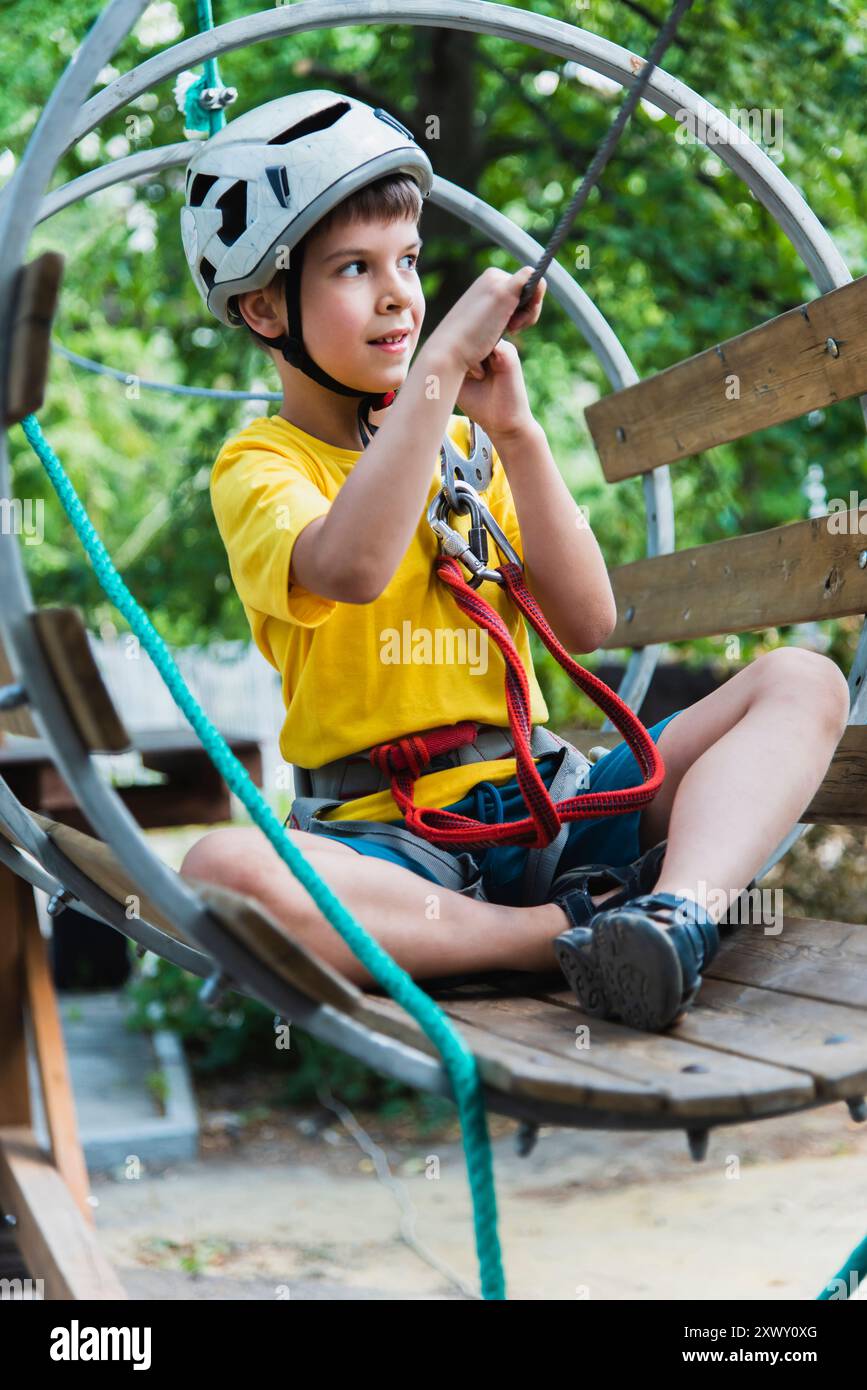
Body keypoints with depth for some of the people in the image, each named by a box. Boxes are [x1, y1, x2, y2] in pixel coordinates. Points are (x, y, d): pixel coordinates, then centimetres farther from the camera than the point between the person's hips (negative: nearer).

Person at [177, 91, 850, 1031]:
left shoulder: (460, 444, 17)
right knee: (221, 871, -36)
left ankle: (680, 910, -36)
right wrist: (441, 361, -21)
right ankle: (568, 932, -29)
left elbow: (587, 625, 6)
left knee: (803, 680, -9)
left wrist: (514, 432, -1)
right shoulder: (257, 465, 1)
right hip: (388, 837, -5)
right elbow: (349, 569, -24)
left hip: (541, 803, 5)